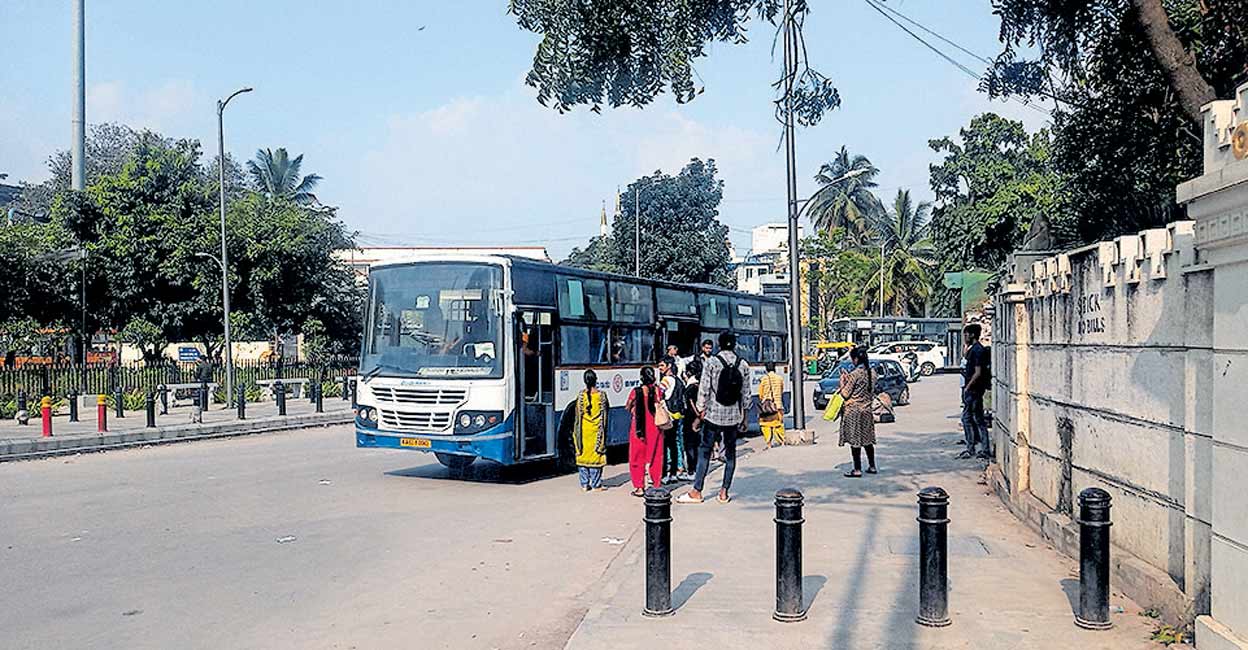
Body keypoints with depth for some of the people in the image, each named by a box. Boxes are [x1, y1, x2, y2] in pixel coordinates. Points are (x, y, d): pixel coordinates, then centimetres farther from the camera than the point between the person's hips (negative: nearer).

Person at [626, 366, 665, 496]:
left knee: (638, 457, 7)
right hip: (655, 427, 3)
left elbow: (628, 407, 0)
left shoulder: (636, 391, -12)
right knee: (656, 456, 12)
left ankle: (639, 487, 6)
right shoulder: (658, 390, -5)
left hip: (639, 428, -2)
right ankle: (657, 484, 17)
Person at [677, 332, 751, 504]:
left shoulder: (712, 363, -7)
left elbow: (703, 391, -8)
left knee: (704, 451, 4)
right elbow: (746, 394, 6)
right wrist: (744, 418, 16)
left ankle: (696, 492, 5)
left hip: (713, 414, -2)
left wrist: (701, 412, 3)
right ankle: (724, 492, 12)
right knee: (730, 454, 11)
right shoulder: (743, 365, 2)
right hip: (734, 416, 3)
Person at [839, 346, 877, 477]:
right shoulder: (872, 373, 5)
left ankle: (857, 470, 2)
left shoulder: (855, 374, -17)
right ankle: (872, 466, 23)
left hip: (853, 410, -7)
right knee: (867, 439, 16)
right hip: (867, 410, 7)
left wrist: (843, 379, 0)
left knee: (854, 440, -1)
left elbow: (845, 394, -15)